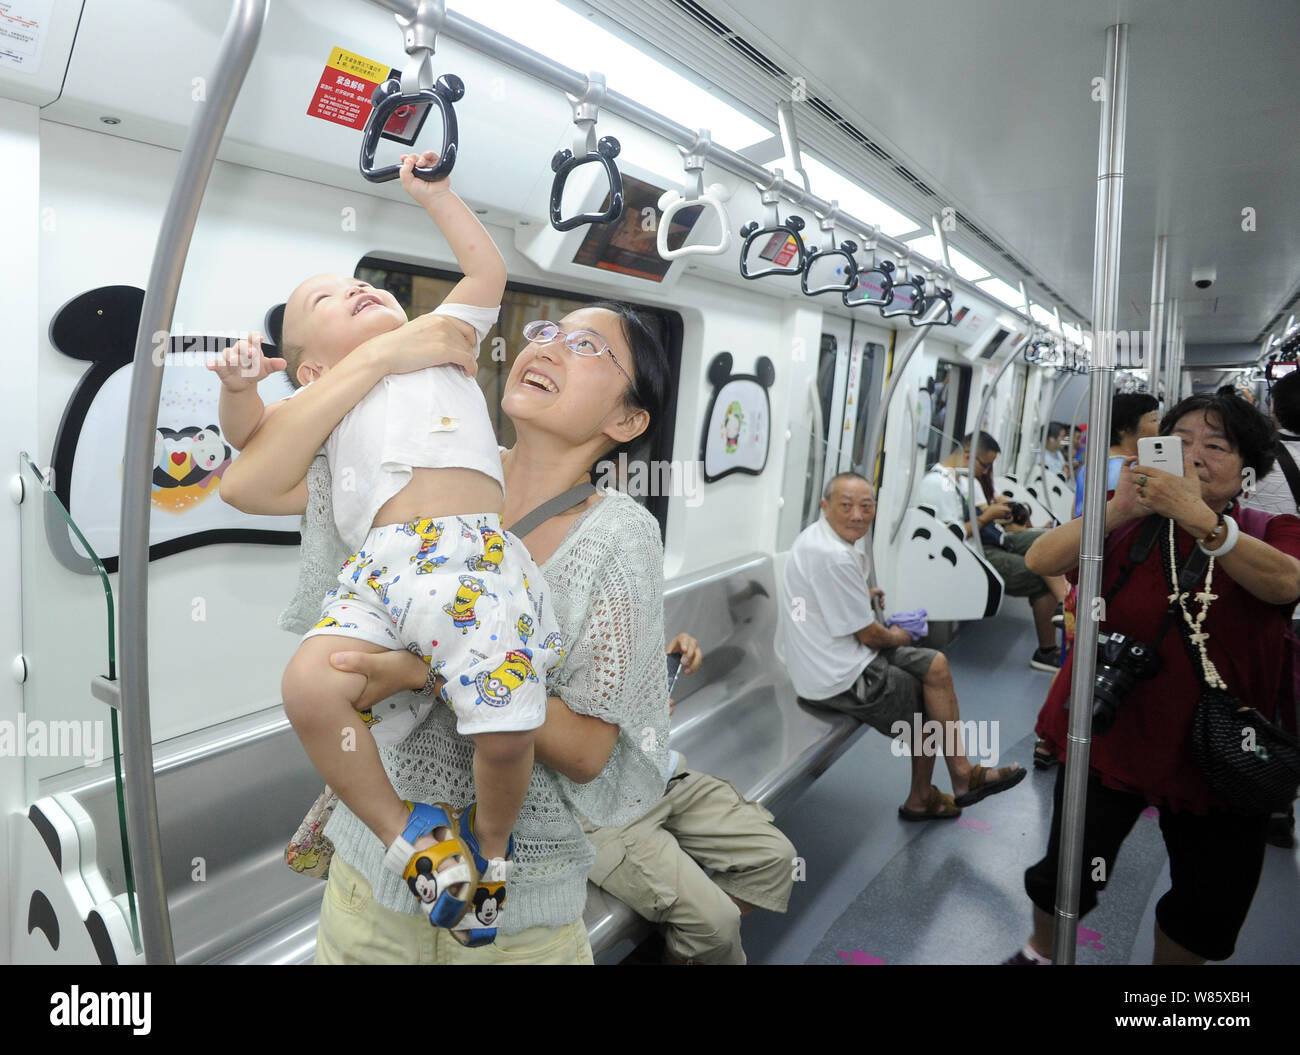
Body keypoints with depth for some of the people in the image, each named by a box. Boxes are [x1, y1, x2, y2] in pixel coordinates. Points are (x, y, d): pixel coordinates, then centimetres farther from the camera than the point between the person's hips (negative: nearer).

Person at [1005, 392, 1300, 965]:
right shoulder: (1128, 521, -3)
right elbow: (1041, 560, -17)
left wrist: (1199, 517, -37)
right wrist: (1118, 510, -29)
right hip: (1110, 738, -1)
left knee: (1211, 909, 15)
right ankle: (1040, 953, 37)